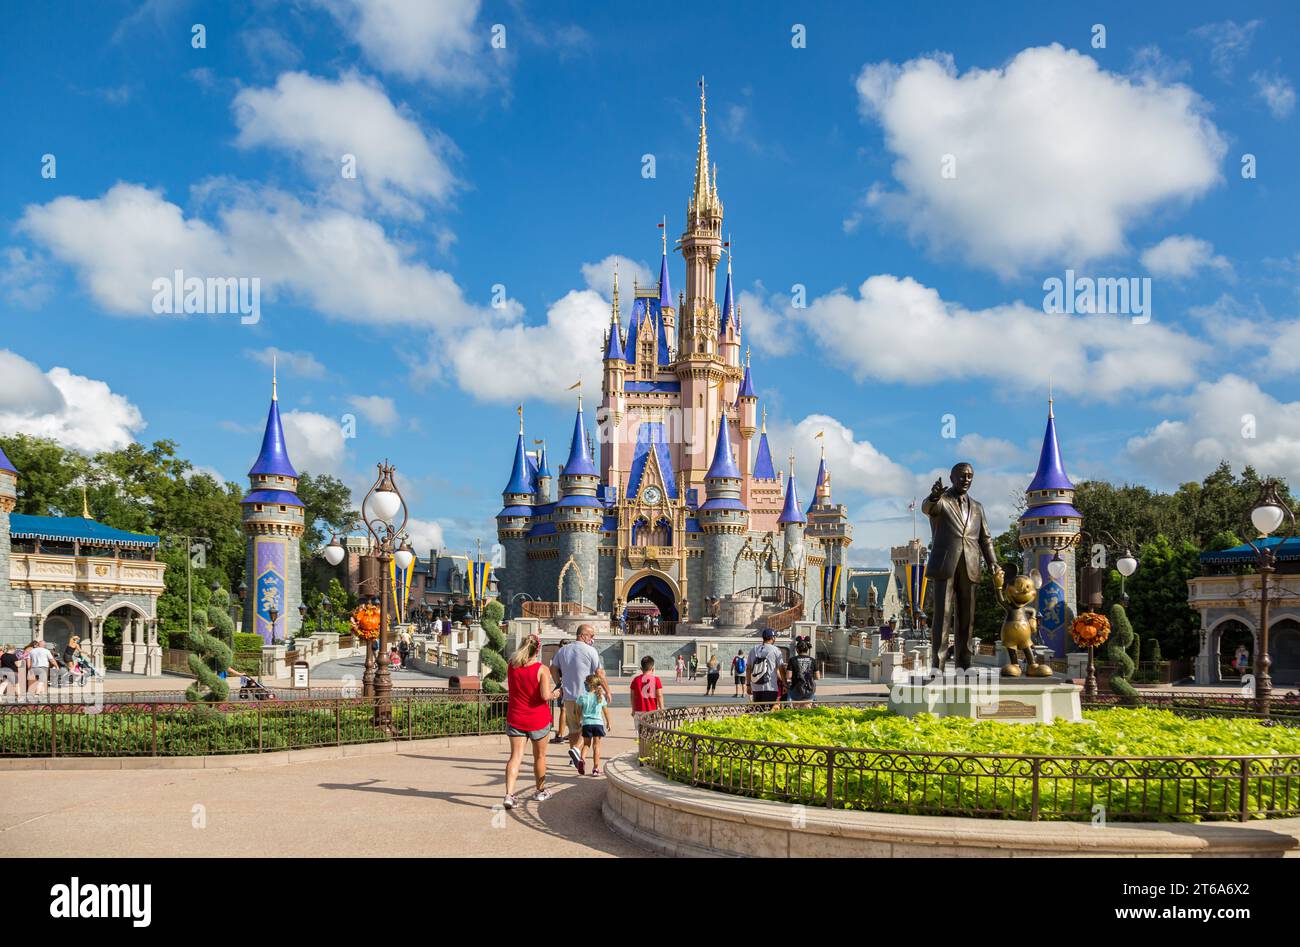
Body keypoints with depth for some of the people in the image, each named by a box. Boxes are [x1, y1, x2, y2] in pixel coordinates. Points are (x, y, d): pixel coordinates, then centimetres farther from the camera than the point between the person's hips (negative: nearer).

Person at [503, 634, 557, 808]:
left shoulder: (511, 666, -3)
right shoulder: (542, 669, -16)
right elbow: (545, 695, -23)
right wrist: (554, 693, -2)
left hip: (515, 718, 2)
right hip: (538, 719, -2)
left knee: (515, 756, -1)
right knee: (539, 756, 17)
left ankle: (509, 794, -18)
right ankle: (541, 791, 33)